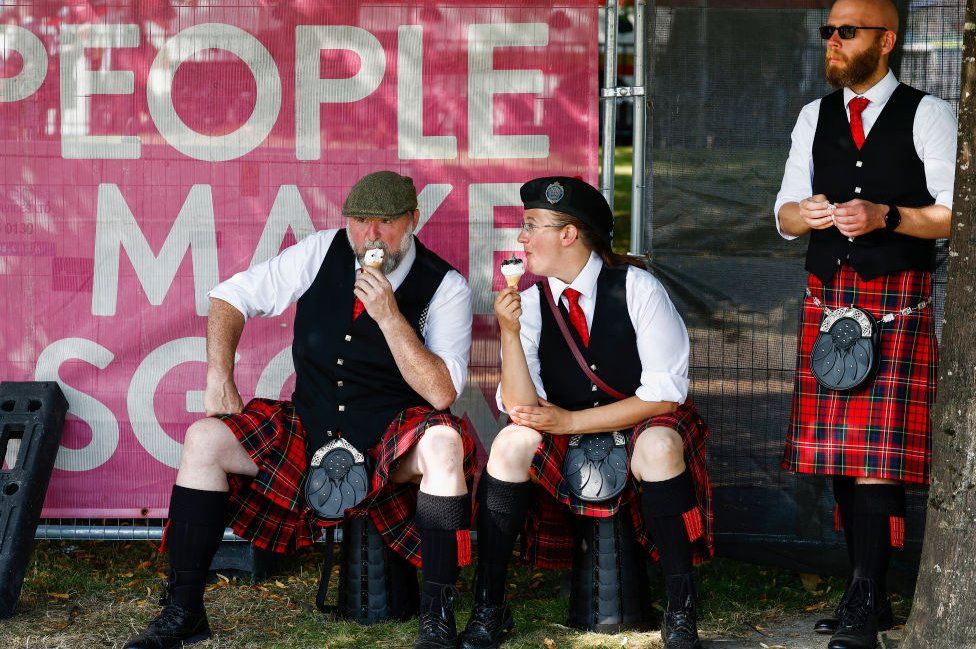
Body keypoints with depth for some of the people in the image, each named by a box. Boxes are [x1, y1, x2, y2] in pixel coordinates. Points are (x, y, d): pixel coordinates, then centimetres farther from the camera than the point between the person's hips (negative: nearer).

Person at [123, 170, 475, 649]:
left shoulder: (445, 286, -8)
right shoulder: (324, 253, 0)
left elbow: (442, 394, -18)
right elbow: (232, 296, 8)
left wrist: (389, 316, -24)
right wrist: (220, 379, -3)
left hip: (393, 445, -3)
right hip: (310, 429, 4)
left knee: (443, 443, -36)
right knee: (204, 439, -14)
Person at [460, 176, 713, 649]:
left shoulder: (636, 287, -13)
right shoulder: (531, 301, -4)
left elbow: (665, 393, -15)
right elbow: (520, 405, -12)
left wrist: (571, 421, -17)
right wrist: (510, 331, -26)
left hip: (639, 432, -3)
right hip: (563, 445, 3)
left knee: (658, 444, -35)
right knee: (513, 440, -25)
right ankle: (489, 610, -18)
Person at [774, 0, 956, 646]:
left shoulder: (927, 114, 1)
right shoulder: (815, 116, 16)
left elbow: (956, 211, -4)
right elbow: (784, 215, 16)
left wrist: (887, 216, -17)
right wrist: (803, 213, -7)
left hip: (899, 306, -5)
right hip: (828, 300, 5)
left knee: (882, 454, -11)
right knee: (839, 451, 5)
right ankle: (869, 597, 14)